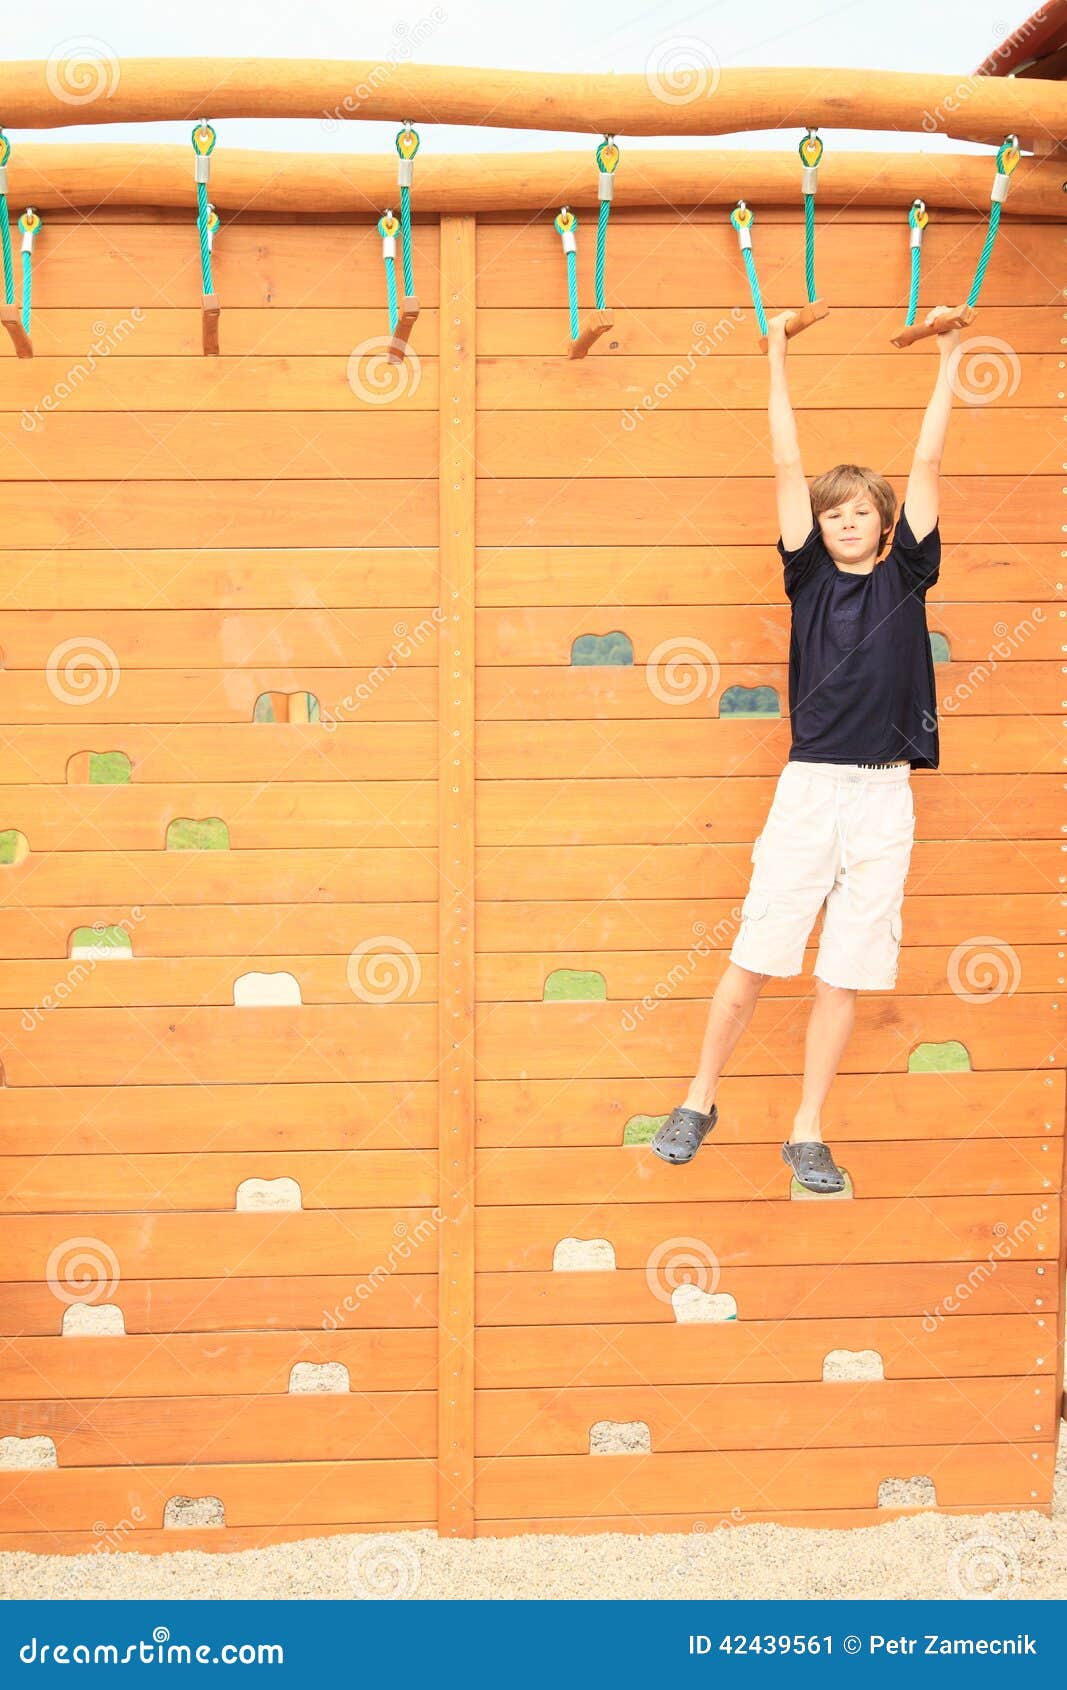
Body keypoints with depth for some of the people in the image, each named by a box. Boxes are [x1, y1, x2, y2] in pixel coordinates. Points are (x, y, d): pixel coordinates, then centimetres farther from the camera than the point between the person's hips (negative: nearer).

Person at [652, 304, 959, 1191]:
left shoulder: (906, 576, 8)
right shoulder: (810, 575, 6)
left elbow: (927, 462, 7)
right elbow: (788, 465, 3)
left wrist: (950, 356, 7)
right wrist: (779, 355, 3)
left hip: (884, 794, 1)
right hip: (809, 787, -1)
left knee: (846, 969, 4)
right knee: (755, 956, -1)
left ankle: (807, 1131, 12)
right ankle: (700, 1100, 16)